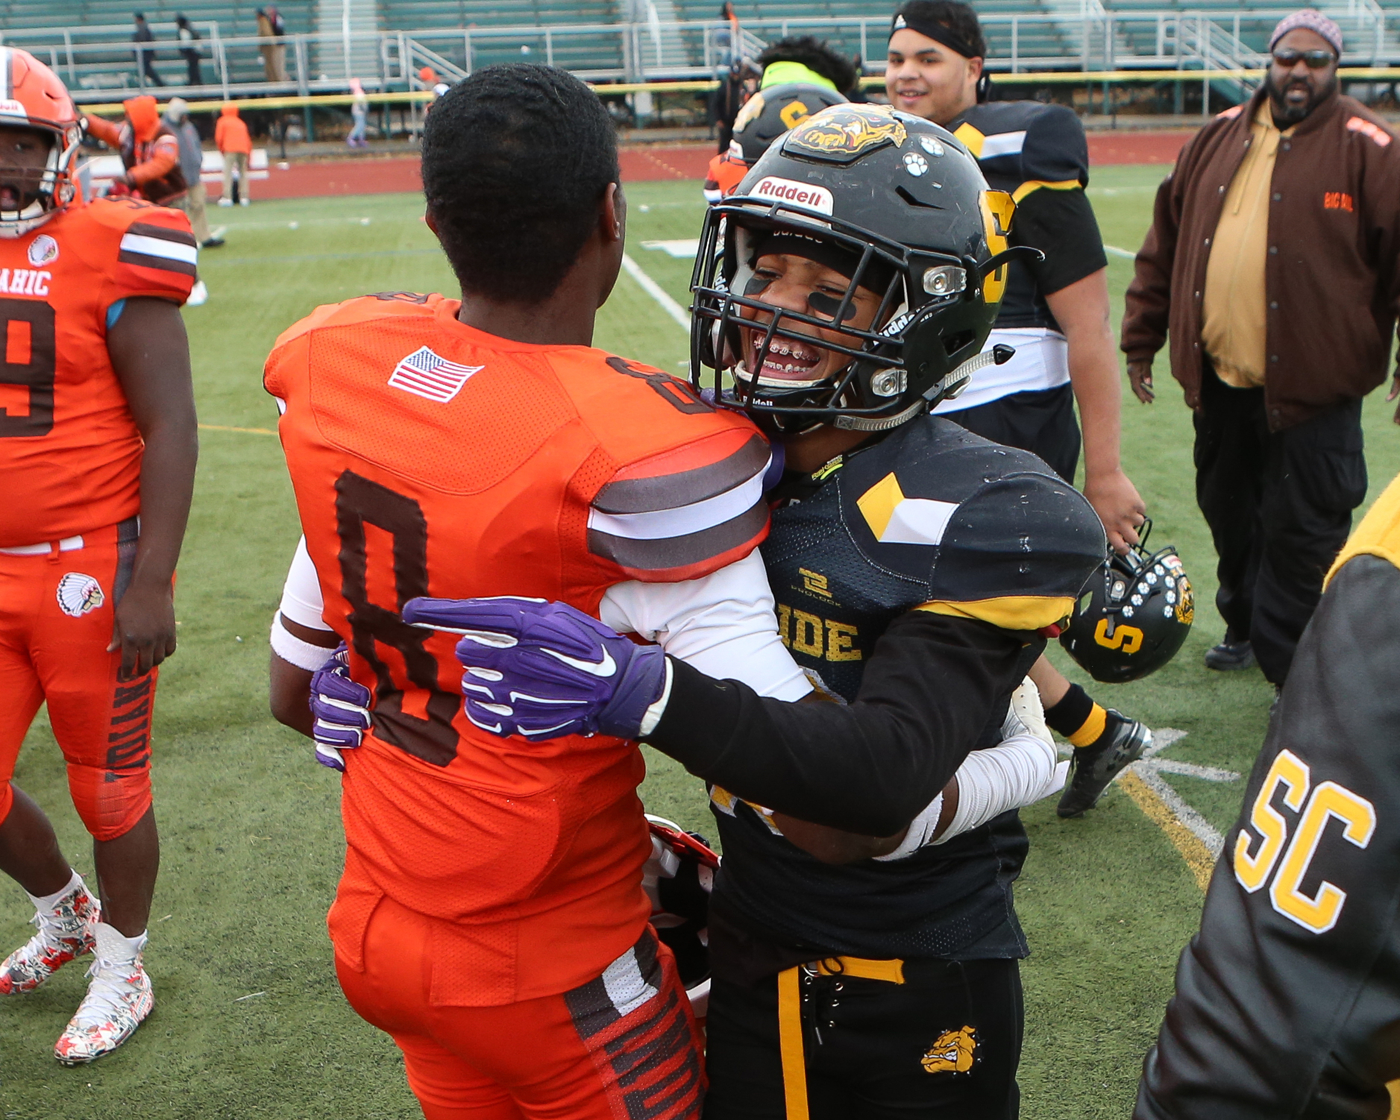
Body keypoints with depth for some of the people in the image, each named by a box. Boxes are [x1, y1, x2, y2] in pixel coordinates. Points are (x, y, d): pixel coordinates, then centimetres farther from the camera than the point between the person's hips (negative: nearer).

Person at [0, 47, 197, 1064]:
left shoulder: (105, 254, -10)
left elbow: (170, 428, -12)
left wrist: (150, 582, -17)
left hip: (92, 570, -5)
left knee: (110, 788, 9)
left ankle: (121, 965, 32)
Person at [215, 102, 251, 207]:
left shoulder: (222, 121, 12)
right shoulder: (241, 123, 25)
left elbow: (218, 138, 6)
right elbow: (248, 140, 23)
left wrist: (221, 150, 21)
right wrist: (248, 154, 31)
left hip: (230, 149, -4)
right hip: (244, 149, 4)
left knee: (227, 172, -8)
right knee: (243, 172, 10)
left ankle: (227, 197, -19)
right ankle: (244, 197, 0)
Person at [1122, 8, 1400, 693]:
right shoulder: (1219, 138, 11)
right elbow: (1166, 244, 16)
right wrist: (1141, 339, 15)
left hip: (1310, 384, -5)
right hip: (1219, 378, 5)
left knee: (1302, 531, -2)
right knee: (1228, 513, 18)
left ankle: (1296, 671, 9)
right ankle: (1246, 628, 39)